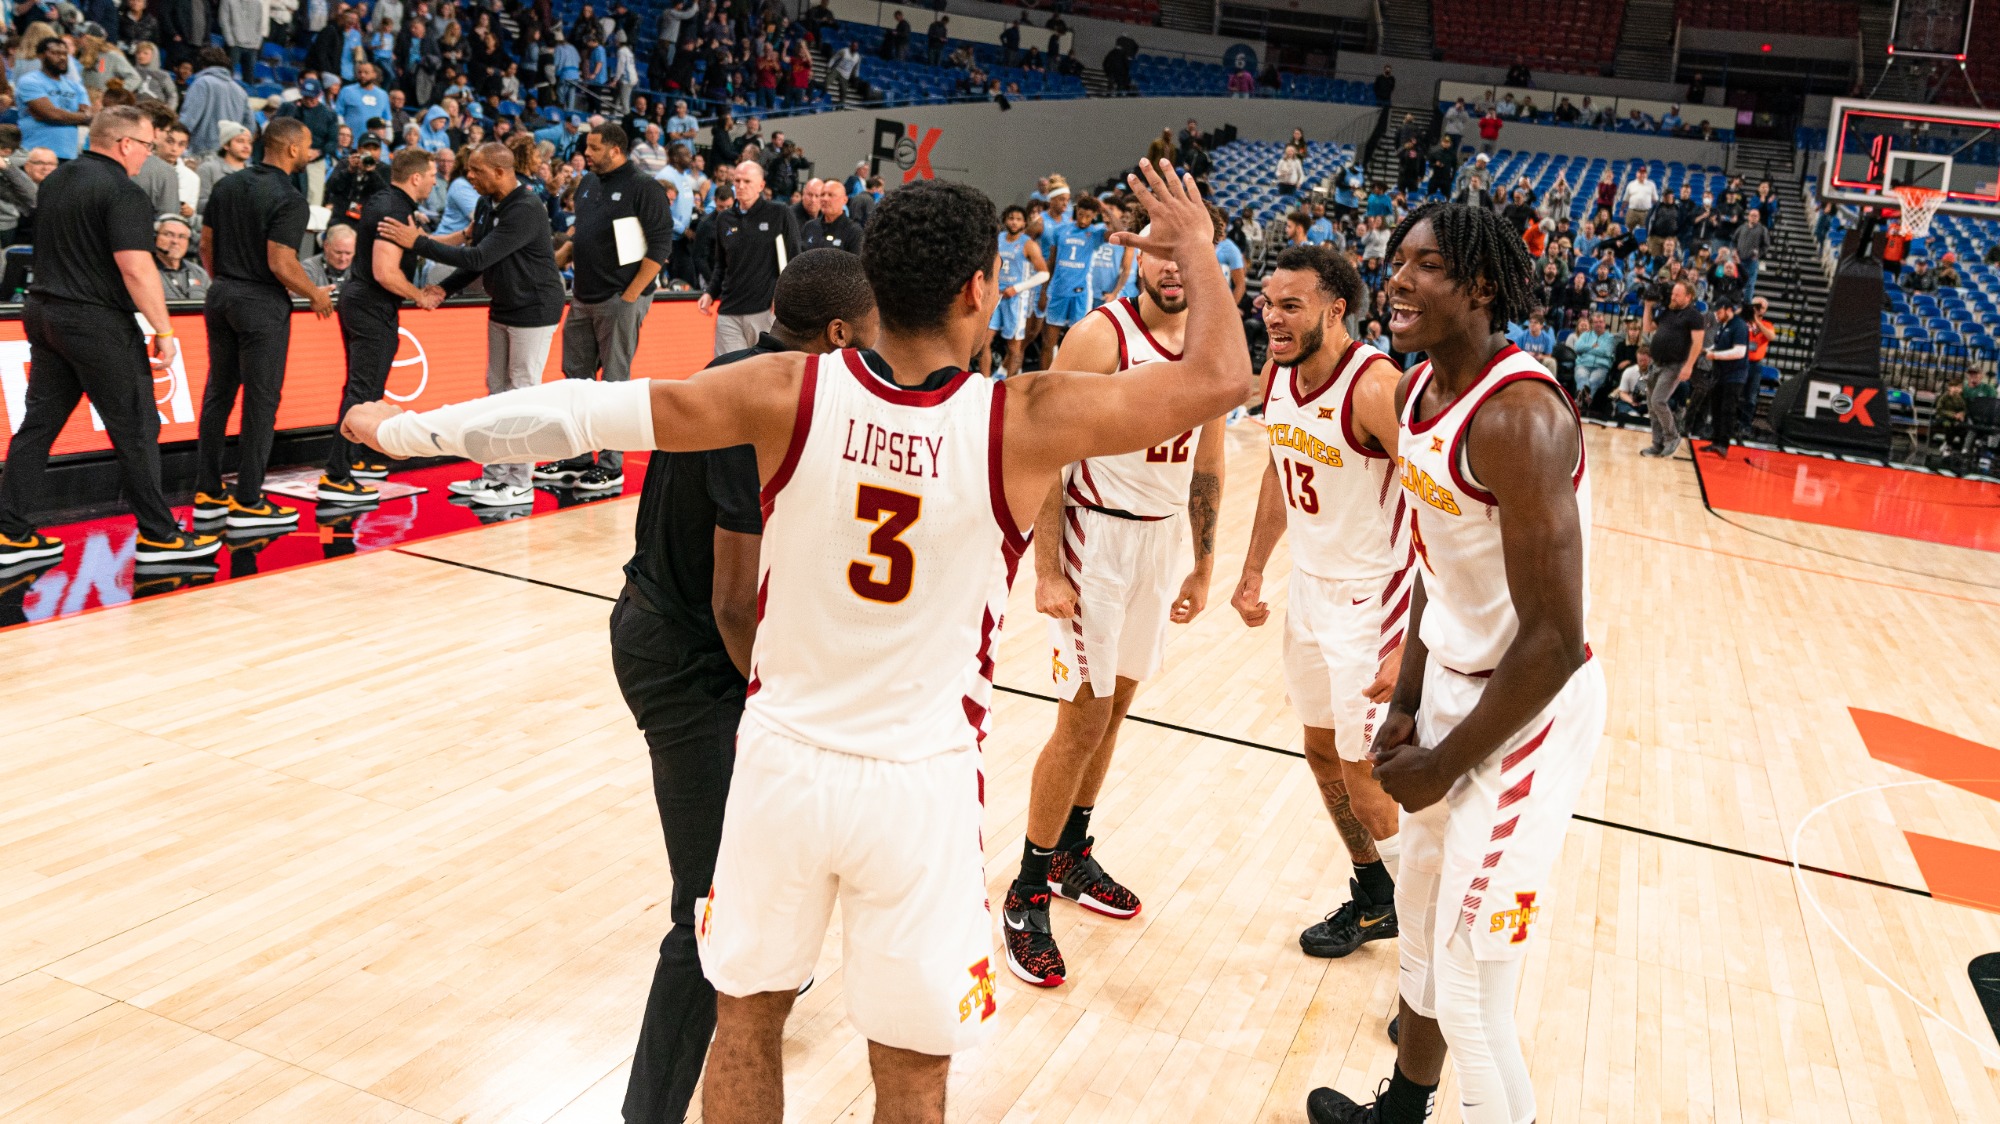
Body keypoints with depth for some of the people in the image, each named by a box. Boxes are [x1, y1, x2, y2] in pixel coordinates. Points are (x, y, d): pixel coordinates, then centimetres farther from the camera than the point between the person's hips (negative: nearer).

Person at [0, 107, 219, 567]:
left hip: (44, 311, 9)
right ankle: (158, 534, 7)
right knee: (136, 430, 0)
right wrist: (163, 330, -17)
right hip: (97, 322, -8)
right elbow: (136, 268, -22)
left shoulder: (56, 181, 13)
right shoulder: (122, 192, -15)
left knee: (38, 425, 10)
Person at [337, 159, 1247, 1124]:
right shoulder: (1025, 423, -16)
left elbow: (586, 411, -8)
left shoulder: (789, 393, -12)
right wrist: (1196, 252, 12)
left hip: (781, 756, 2)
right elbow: (1218, 376, -5)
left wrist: (406, 430, 5)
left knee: (746, 1015, 23)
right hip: (918, 786, -2)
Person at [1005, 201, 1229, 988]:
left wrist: (1202, 565, 14)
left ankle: (1070, 855, 34)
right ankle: (1026, 895, 9)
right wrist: (1047, 571, -18)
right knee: (1083, 717, -5)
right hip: (1096, 534, -6)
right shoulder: (1100, 337, -15)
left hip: (1162, 537, 6)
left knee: (1115, 702, 16)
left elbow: (1206, 466, 13)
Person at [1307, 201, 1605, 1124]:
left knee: (1470, 994, -1)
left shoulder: (1518, 415, -27)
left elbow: (1554, 641, -26)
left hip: (1530, 711, -9)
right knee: (1422, 920, 24)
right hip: (1452, 683, 9)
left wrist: (1445, 767, -16)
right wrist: (1406, 705, 7)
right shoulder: (1419, 389, 1)